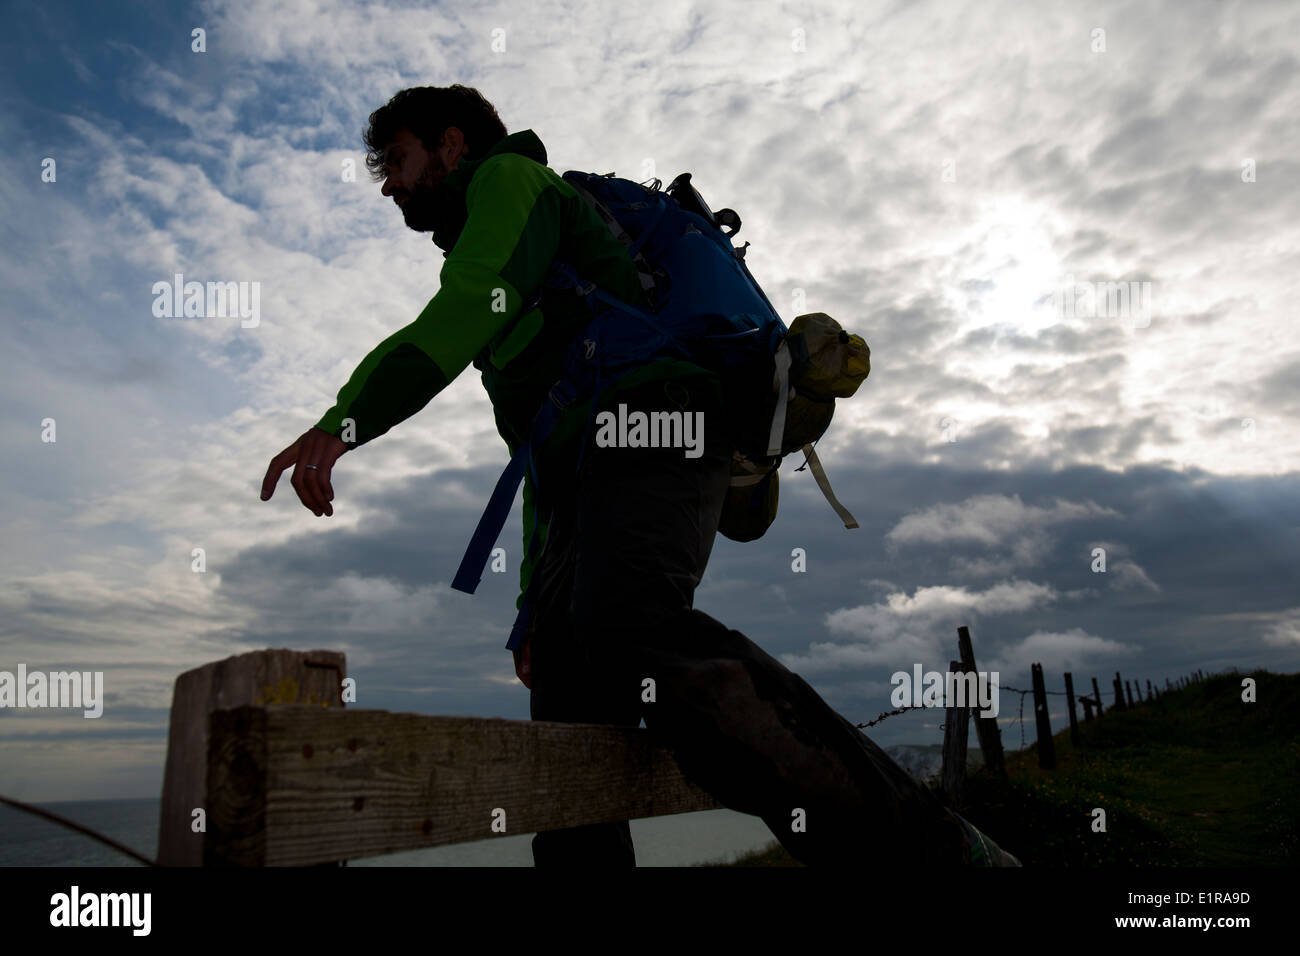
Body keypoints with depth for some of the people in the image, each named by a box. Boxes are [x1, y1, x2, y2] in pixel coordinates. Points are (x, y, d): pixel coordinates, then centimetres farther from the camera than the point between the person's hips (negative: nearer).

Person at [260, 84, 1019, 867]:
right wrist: (535, 604, 28)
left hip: (650, 427, -9)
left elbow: (471, 305, -9)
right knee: (570, 738, -2)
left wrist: (343, 421, -20)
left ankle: (927, 843, -31)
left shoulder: (511, 177, 17)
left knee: (632, 642, -33)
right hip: (585, 472, 9)